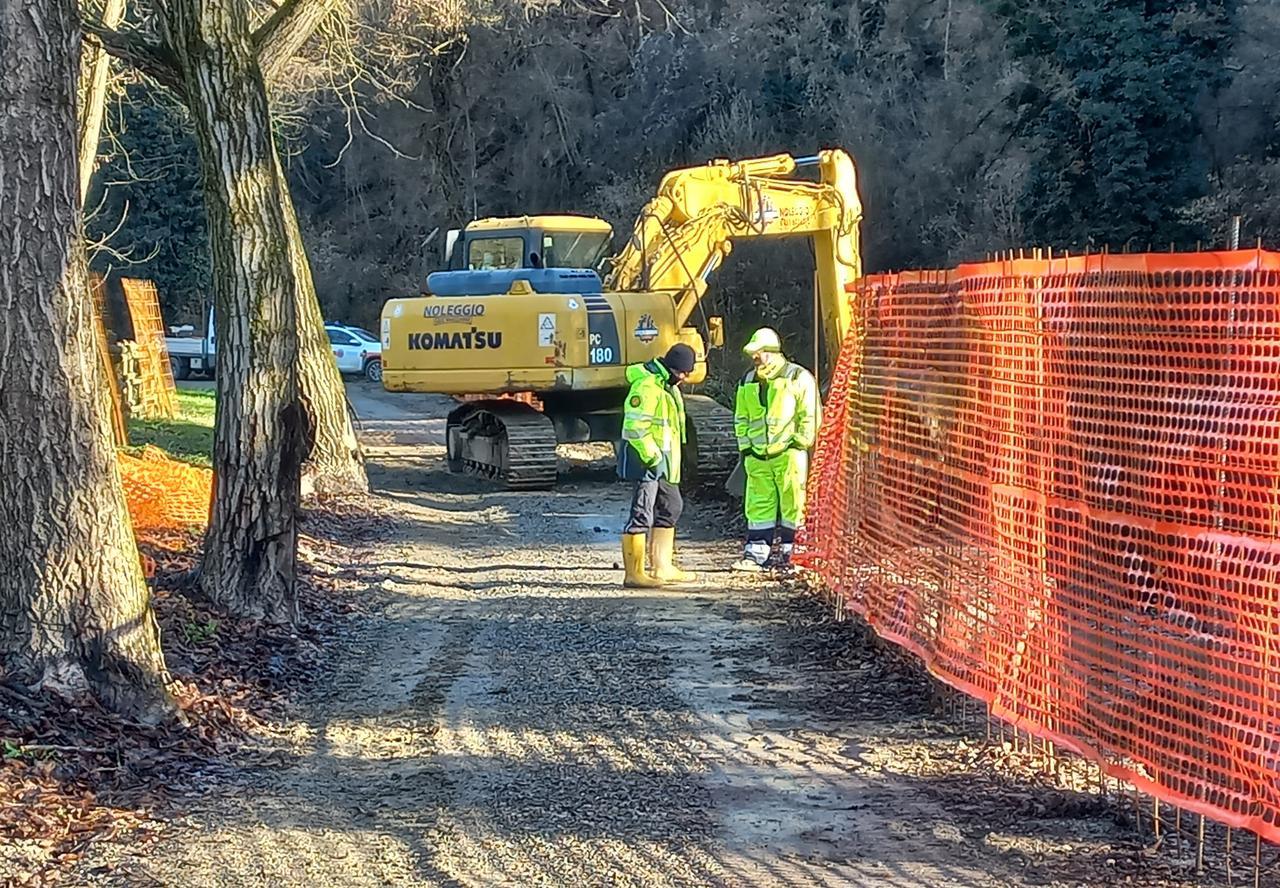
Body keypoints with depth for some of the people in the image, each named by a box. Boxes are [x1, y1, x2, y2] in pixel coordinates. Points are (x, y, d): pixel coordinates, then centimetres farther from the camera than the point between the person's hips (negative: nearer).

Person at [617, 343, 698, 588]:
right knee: (642, 515, -10)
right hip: (646, 459, -11)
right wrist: (650, 457, -23)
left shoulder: (668, 385, 14)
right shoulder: (647, 386, -19)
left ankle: (663, 568, 28)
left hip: (663, 460, 11)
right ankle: (633, 574, -8)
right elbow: (635, 426, -24)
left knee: (670, 508, 19)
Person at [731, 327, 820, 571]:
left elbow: (810, 416, -5)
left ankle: (789, 551, 7)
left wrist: (799, 444, -9)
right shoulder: (748, 382, 14)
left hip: (788, 453, -5)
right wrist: (745, 446, 12)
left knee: (791, 504, 0)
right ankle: (755, 553, 6)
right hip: (757, 456, 5)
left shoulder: (799, 378, -4)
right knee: (758, 505, 4)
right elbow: (741, 418, 21)